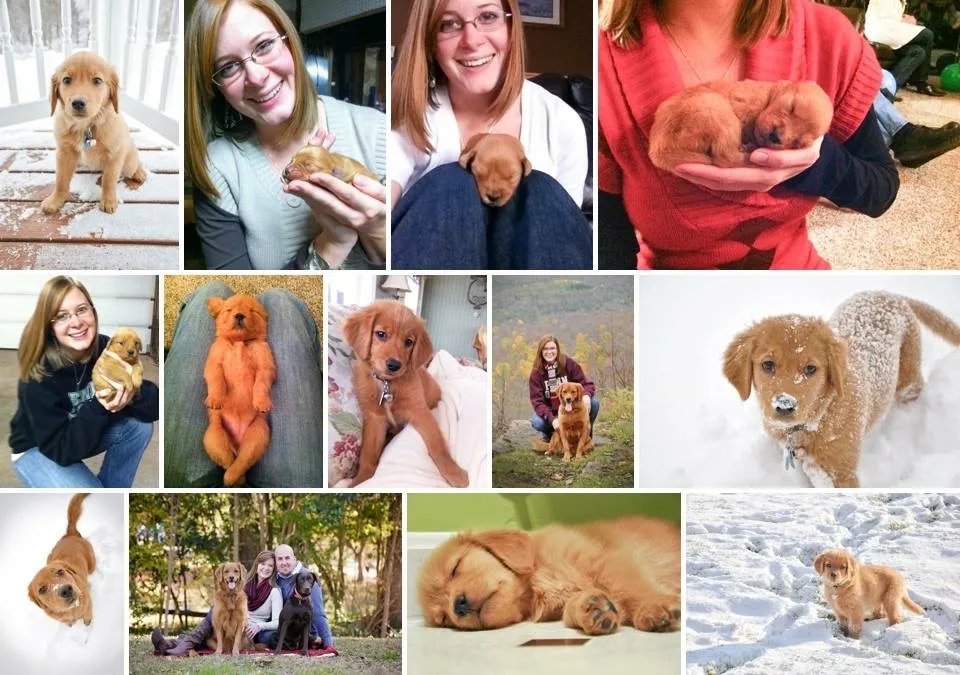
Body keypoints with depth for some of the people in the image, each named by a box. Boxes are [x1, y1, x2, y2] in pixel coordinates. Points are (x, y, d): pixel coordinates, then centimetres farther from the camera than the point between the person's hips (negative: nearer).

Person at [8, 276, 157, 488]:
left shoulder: (108, 349, -20)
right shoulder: (39, 375, -31)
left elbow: (155, 406, -20)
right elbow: (61, 449, -30)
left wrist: (132, 390, -42)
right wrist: (98, 407, -43)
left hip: (86, 434, 6)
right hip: (37, 449, -6)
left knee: (140, 425, -18)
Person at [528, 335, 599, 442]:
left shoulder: (569, 363, -12)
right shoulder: (536, 373, -13)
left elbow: (585, 383, -11)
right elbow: (537, 401, -18)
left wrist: (586, 395, -36)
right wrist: (552, 419, -34)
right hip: (550, 412, -1)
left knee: (594, 401, -25)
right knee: (537, 422, -33)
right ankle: (549, 434, 5)